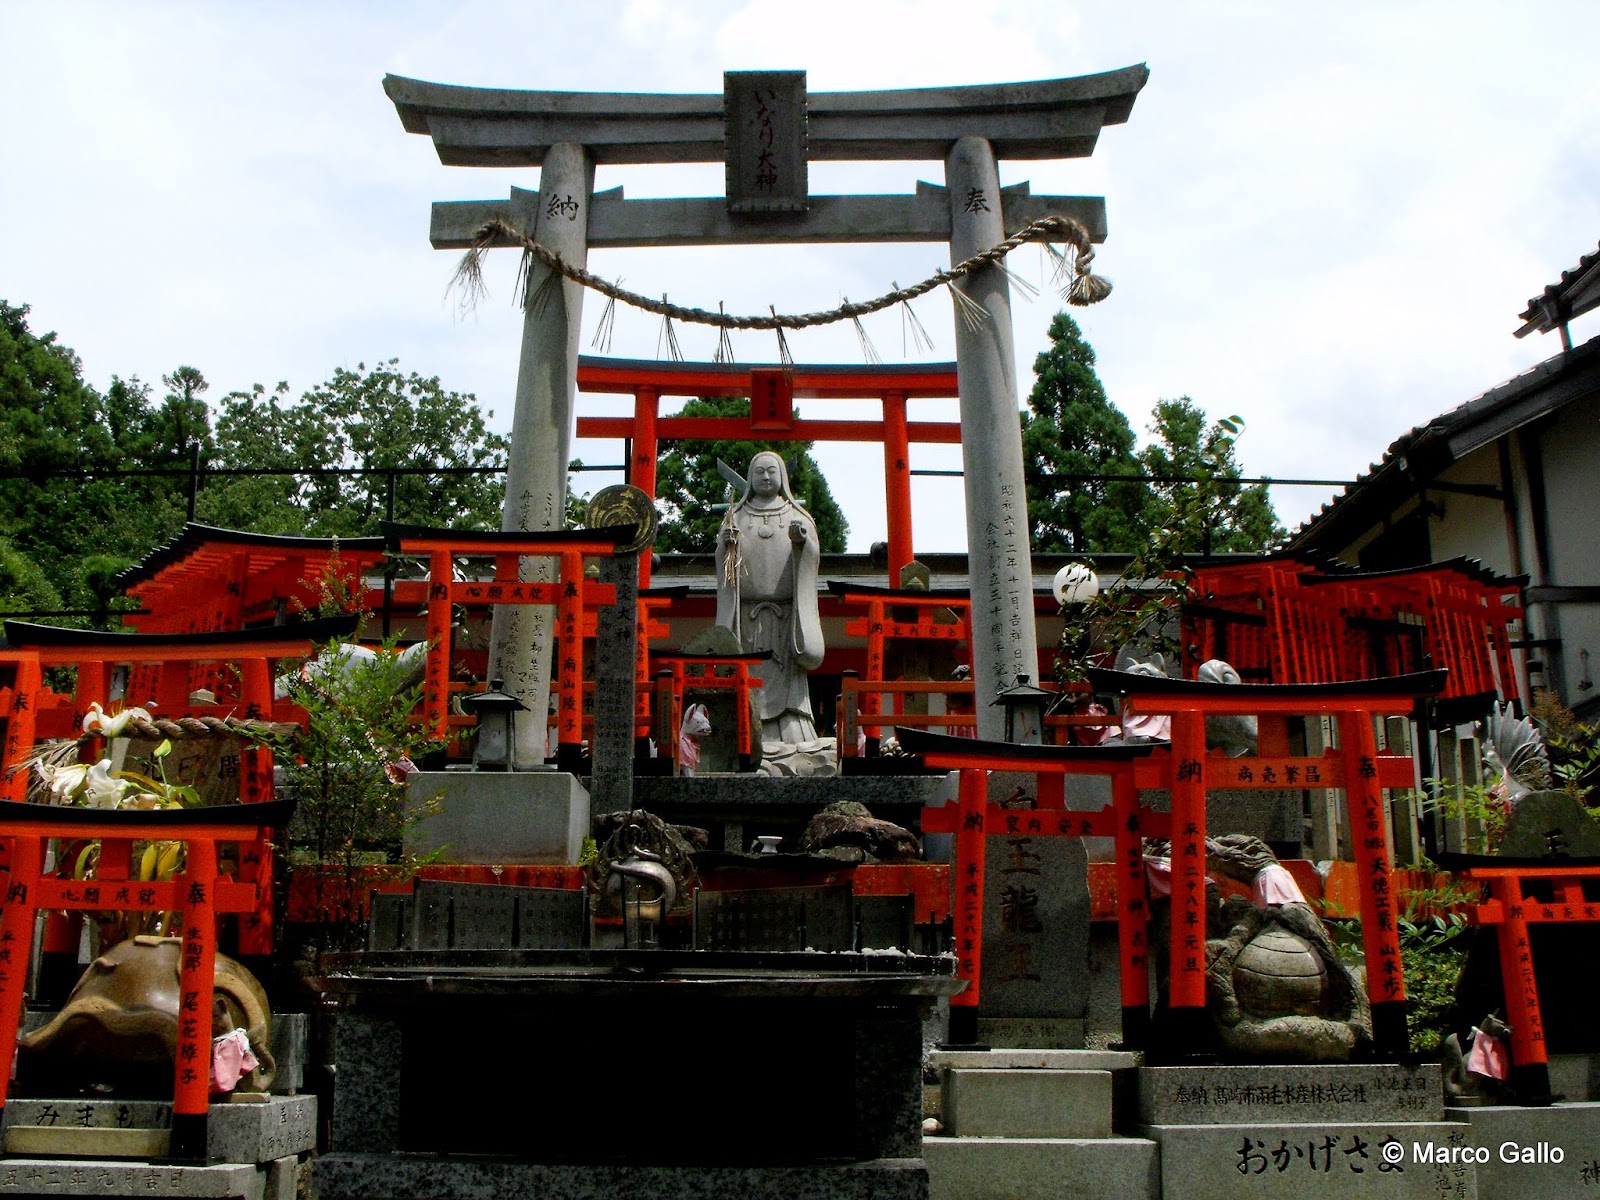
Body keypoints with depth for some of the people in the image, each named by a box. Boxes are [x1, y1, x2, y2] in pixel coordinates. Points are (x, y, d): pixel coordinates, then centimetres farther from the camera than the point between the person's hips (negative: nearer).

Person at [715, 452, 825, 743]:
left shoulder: (798, 516, 16)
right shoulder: (736, 517, 17)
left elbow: (813, 556, 5)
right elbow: (722, 562, 10)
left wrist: (802, 540, -16)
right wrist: (726, 544, -12)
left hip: (786, 614, 0)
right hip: (747, 615, 0)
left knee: (786, 682, -9)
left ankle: (792, 744, -11)